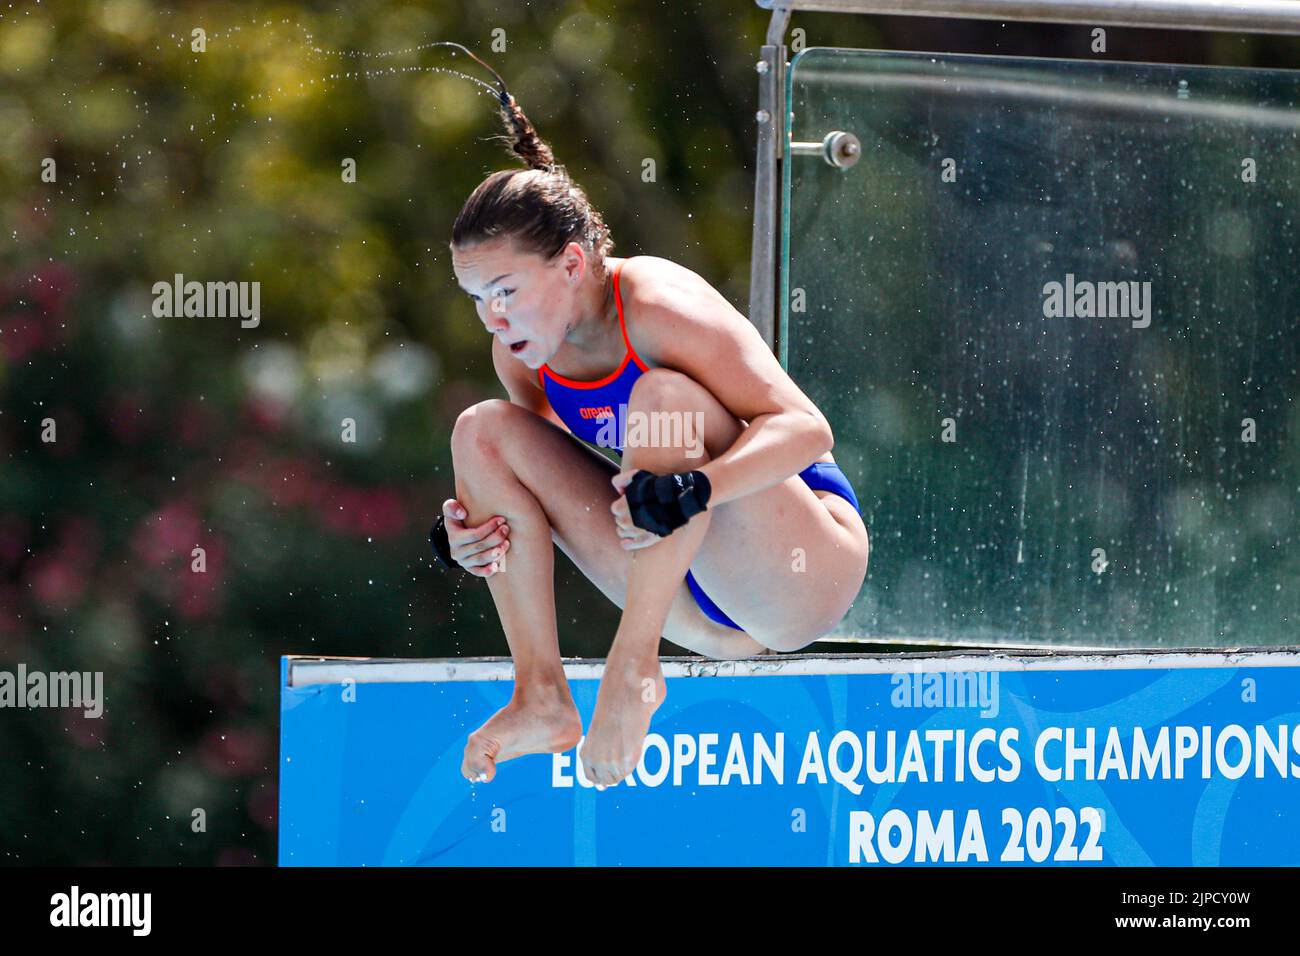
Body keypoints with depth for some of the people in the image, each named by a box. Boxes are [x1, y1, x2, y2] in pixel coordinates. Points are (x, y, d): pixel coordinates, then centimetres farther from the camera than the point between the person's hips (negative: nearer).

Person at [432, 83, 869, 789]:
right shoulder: (522, 349, 1)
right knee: (484, 431, -3)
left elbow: (806, 429, -26)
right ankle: (541, 698, -13)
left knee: (665, 393, -31)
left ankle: (633, 669, -32)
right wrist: (473, 534, -8)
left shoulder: (658, 308, -21)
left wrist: (697, 489, -42)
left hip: (807, 574, -8)